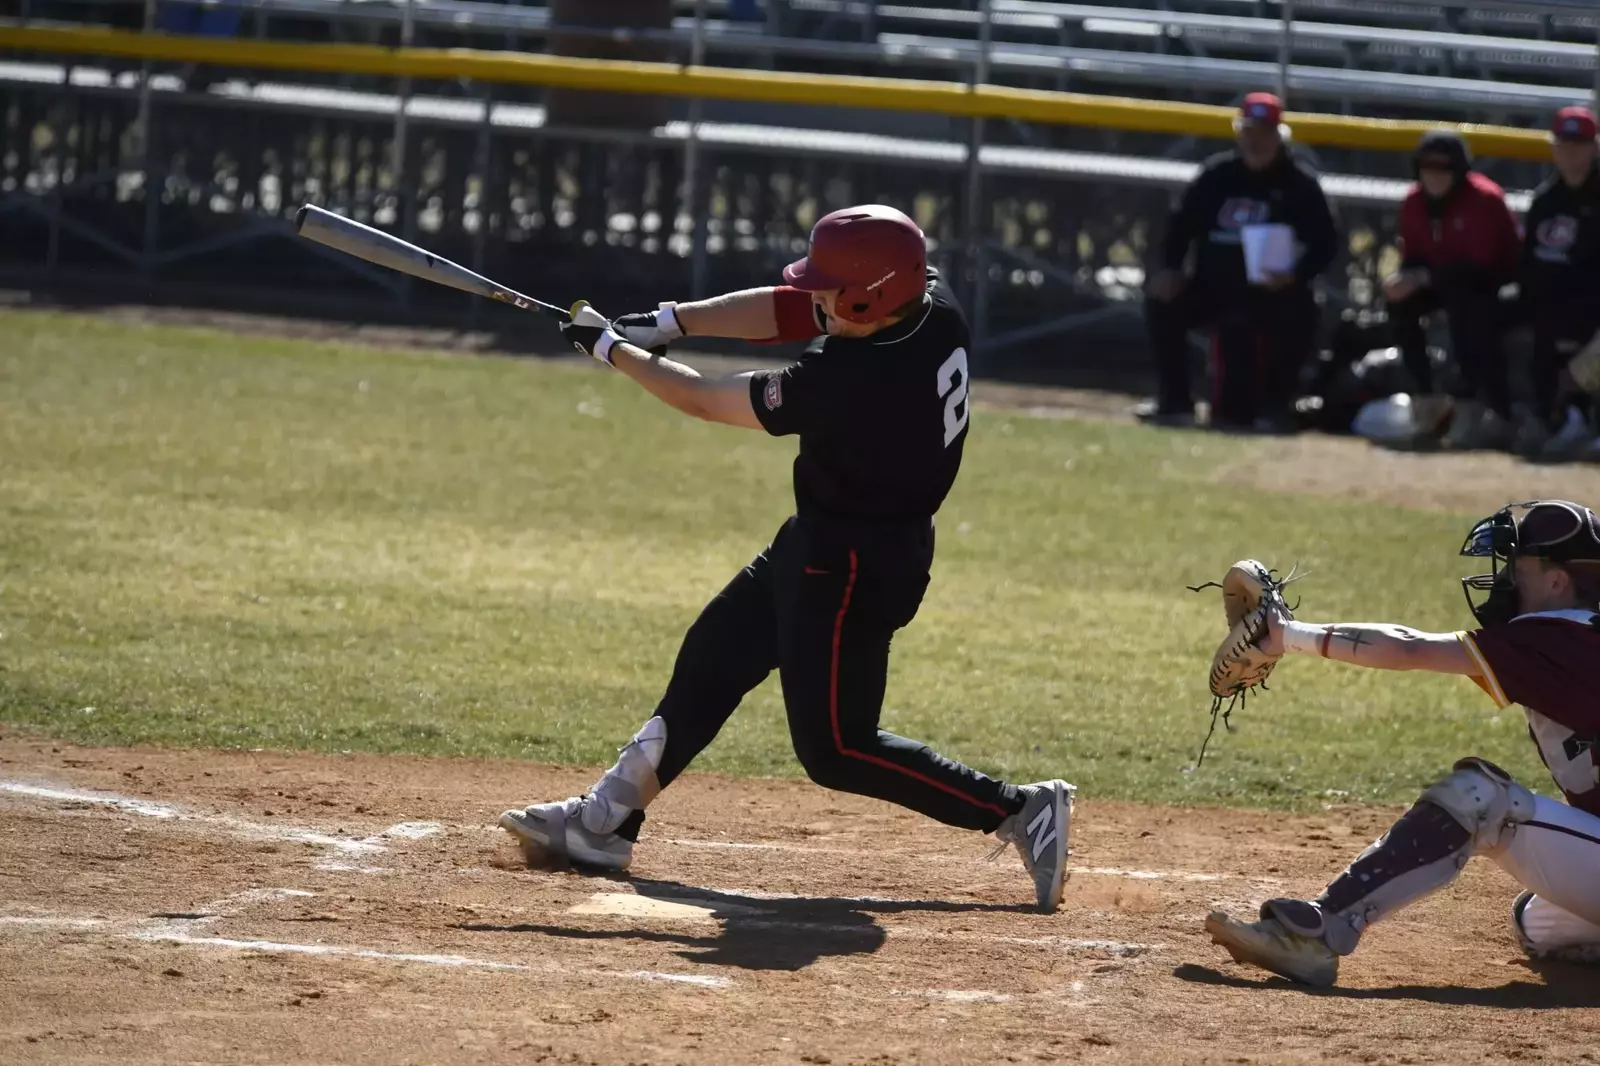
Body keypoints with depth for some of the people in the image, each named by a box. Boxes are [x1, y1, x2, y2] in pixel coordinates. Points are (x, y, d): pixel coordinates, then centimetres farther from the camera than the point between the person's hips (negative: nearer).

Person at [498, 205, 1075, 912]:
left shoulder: (848, 383, -32)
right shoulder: (934, 309, -10)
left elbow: (706, 402, -18)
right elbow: (785, 313, 2)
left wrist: (612, 349, -5)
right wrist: (667, 322, -5)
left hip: (851, 568, -10)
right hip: (824, 541, 10)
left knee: (834, 747, 0)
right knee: (712, 660, 17)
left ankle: (1022, 812, 2)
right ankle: (605, 822, 26)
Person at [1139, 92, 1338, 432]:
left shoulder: (1300, 183, -4)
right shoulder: (1216, 174, 7)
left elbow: (1325, 244, -7)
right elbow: (1183, 223, 10)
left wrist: (1295, 275, -26)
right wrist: (1169, 269, -7)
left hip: (1274, 291, -4)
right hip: (1214, 286, 4)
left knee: (1299, 312, -34)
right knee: (1162, 300, -14)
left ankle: (1275, 406, -16)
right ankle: (1174, 403, -4)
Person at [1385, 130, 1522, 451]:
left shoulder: (1484, 200, -25)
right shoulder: (1414, 203, -5)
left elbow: (1480, 266, -30)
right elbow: (1413, 259, 1)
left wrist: (1425, 277, -35)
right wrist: (1403, 278, -24)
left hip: (1496, 283, -7)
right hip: (1446, 282, 7)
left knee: (1462, 300, -35)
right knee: (1399, 300, -15)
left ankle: (1470, 407, -34)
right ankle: (1424, 397, -9)